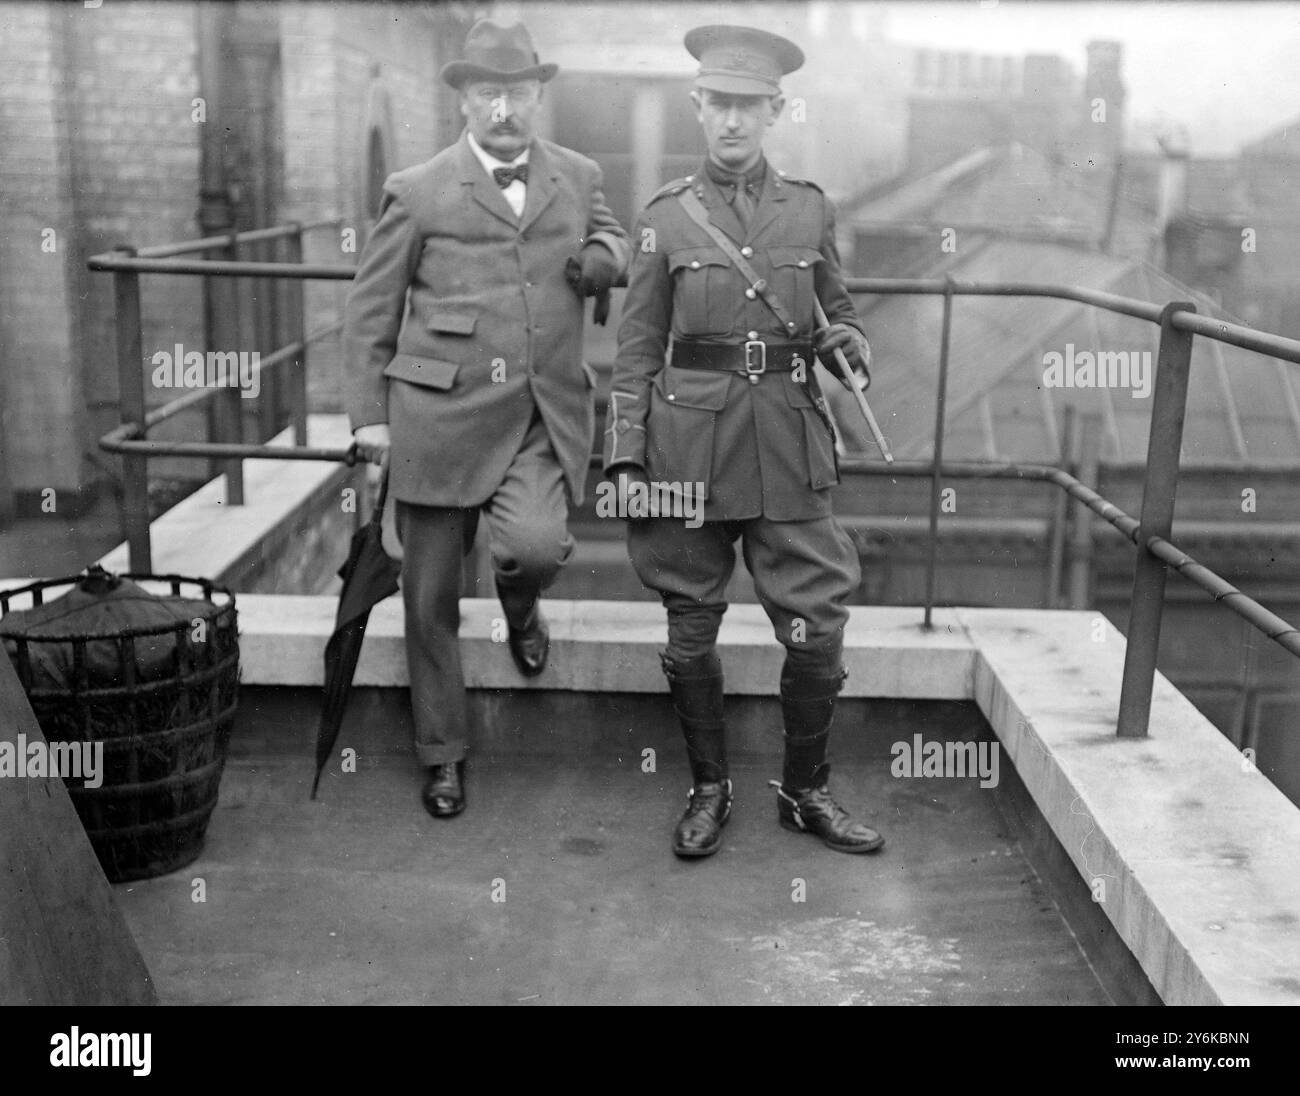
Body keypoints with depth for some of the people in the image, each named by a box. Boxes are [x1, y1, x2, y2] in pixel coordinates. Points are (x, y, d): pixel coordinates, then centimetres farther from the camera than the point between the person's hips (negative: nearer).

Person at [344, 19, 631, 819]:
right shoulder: (419, 192, 4)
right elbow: (371, 309, 7)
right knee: (431, 596, 5)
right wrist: (370, 413, 1)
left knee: (537, 545, -25)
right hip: (440, 416, -1)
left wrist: (604, 257, 3)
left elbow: (616, 245, 28)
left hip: (544, 420, 1)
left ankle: (520, 603, 15)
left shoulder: (579, 178, 11)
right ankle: (444, 754, 25)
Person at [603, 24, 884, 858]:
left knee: (819, 629, 0)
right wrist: (625, 459, -4)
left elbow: (841, 315, 18)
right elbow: (639, 348, 3)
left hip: (788, 443, 1)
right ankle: (709, 790, 26)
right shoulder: (667, 216, 3)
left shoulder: (811, 209, 8)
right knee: (692, 630, 7)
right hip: (690, 440, -1)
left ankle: (806, 792, 21)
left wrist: (851, 345, -7)